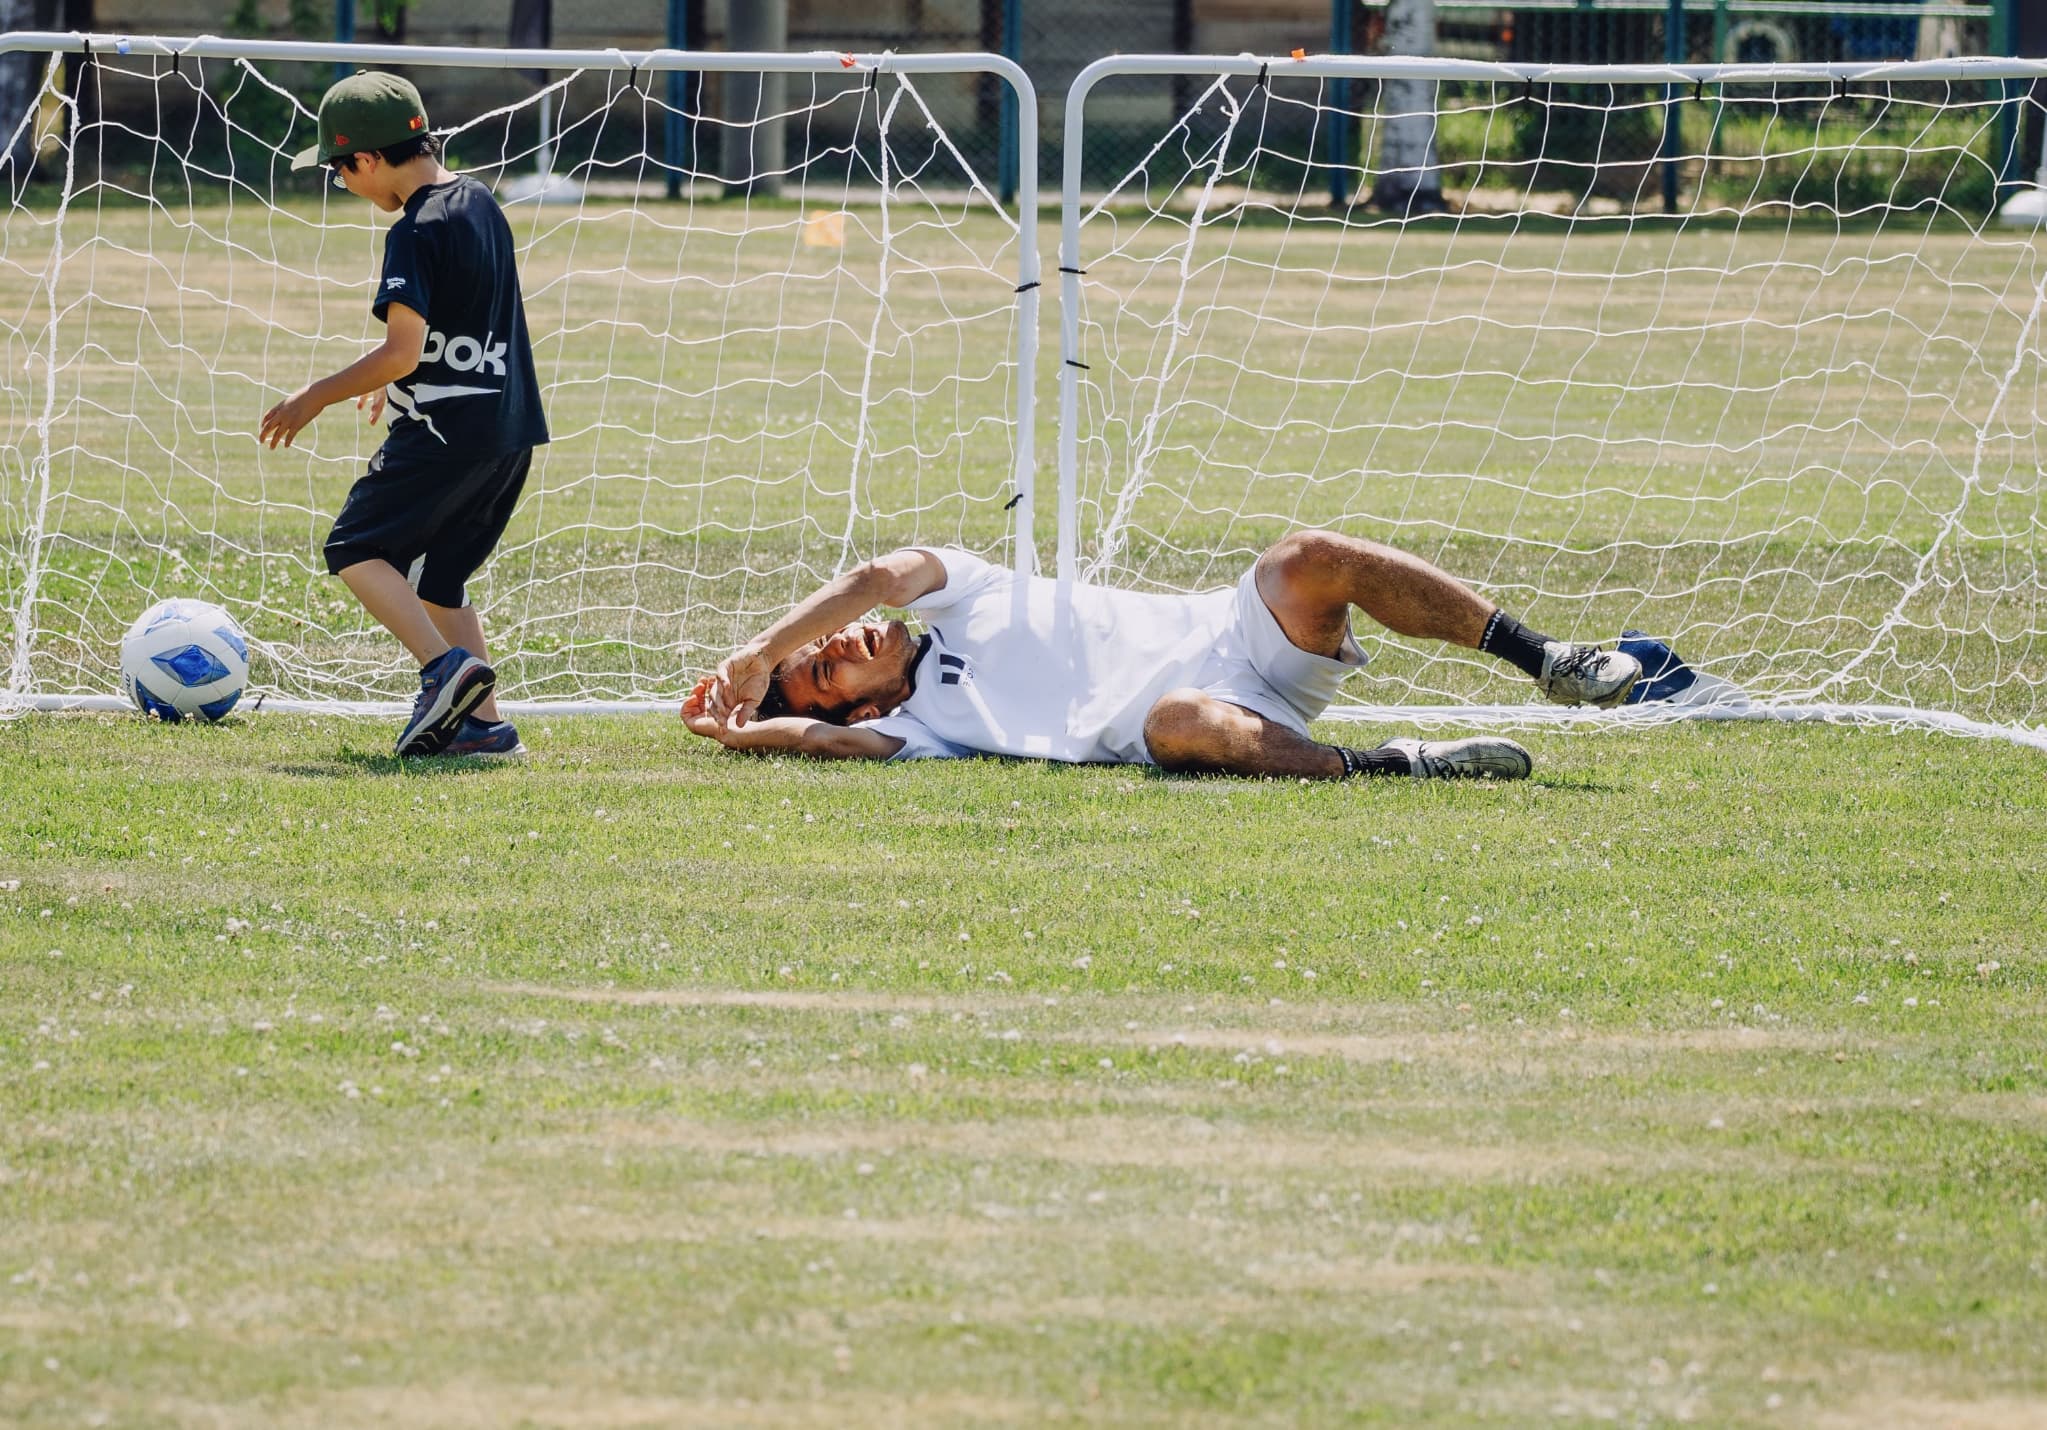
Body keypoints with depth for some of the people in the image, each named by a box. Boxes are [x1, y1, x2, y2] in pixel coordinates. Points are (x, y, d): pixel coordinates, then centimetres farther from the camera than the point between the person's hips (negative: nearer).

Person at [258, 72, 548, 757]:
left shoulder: (416, 233, -17)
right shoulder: (480, 203, 11)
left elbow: (402, 352, -21)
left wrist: (317, 396, -10)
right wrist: (398, 379, 33)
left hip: (445, 430, -9)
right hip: (510, 426, 9)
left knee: (356, 549, -1)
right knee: (435, 574, 16)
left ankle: (446, 665, -17)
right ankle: (485, 721, 8)